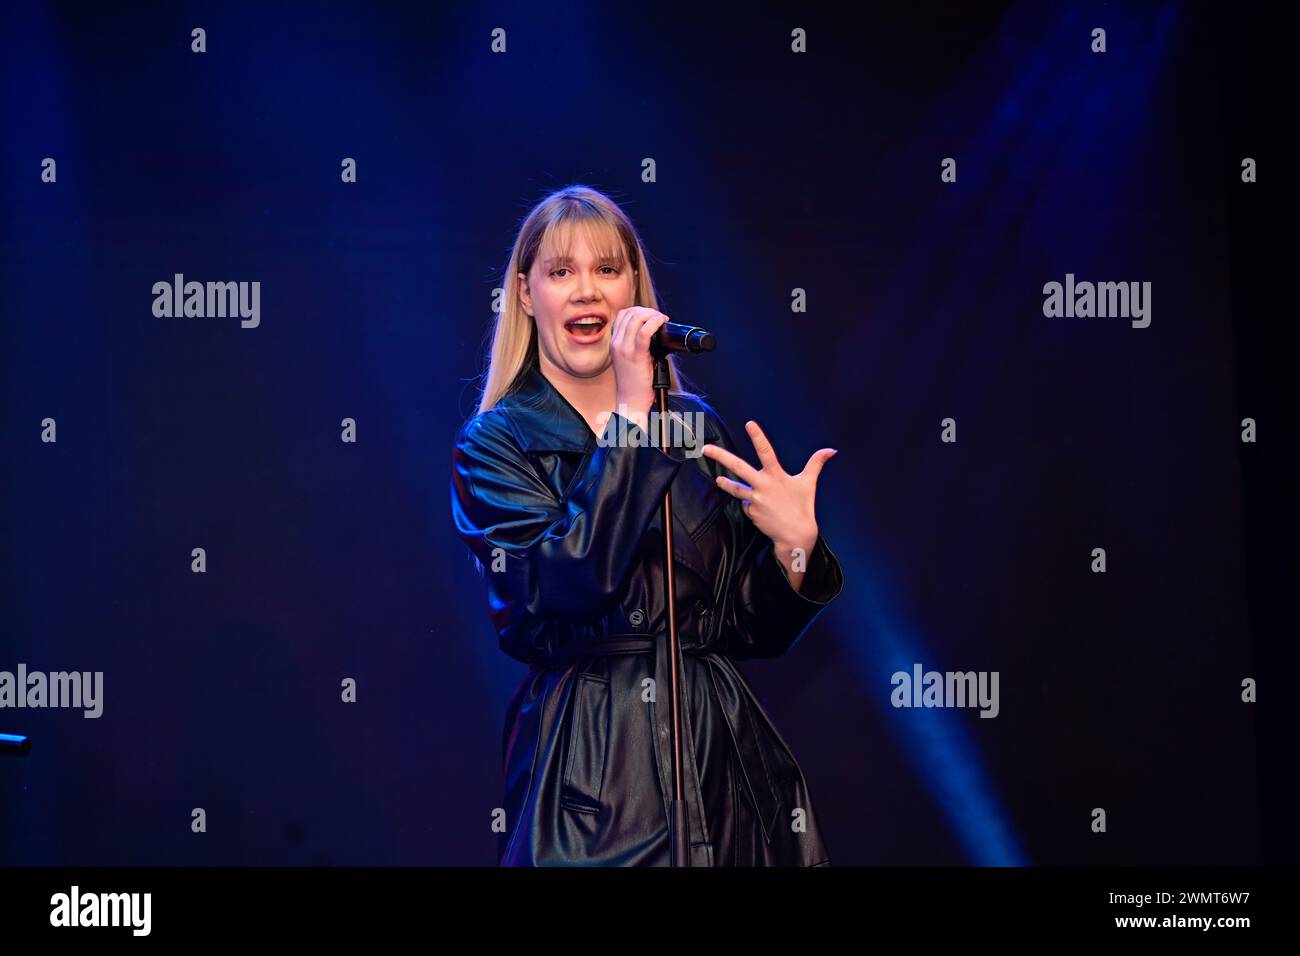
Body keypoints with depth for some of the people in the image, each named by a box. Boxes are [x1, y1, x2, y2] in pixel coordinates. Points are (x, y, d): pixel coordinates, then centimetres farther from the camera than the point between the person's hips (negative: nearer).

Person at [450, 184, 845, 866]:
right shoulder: (493, 445, -1)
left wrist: (795, 548, -11)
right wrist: (630, 415, -17)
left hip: (721, 756, 4)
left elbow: (753, 629, 9)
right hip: (586, 770, -4)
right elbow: (564, 582, -21)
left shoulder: (696, 425, 9)